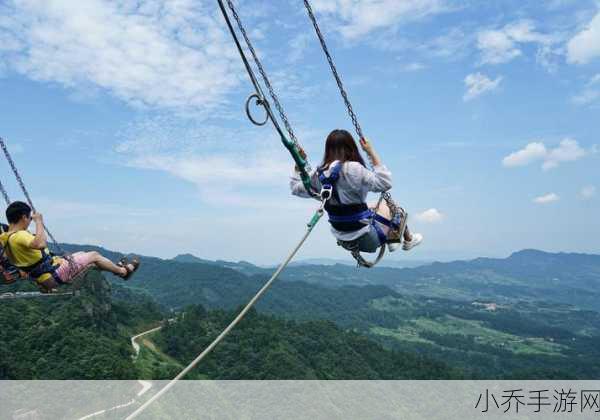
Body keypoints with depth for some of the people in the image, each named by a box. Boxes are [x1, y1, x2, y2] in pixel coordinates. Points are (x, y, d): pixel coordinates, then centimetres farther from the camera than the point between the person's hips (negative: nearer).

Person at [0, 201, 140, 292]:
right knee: (94, 255, 4)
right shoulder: (19, 236, -29)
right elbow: (41, 244, -48)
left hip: (45, 280, 10)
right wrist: (39, 222, -33)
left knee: (81, 255, 26)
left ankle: (116, 267, 41)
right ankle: (123, 270, 26)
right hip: (56, 275, -10)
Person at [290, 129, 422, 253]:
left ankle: (391, 240, 42)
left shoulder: (319, 174, -5)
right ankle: (408, 240, 42)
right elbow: (384, 183, -23)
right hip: (368, 240, -7)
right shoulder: (352, 169, -25)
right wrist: (372, 153, -19)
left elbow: (296, 188, 10)